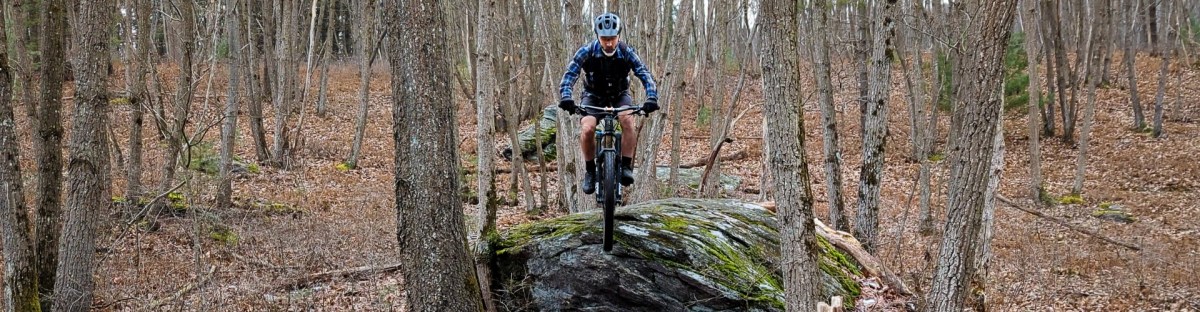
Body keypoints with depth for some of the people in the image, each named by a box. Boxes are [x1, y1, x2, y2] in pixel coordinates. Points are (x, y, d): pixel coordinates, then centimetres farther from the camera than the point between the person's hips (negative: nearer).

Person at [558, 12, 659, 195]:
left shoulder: (627, 53, -22)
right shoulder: (586, 52, -23)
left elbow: (645, 76, -27)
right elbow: (570, 74, -28)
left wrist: (652, 98, -45)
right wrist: (566, 97, -46)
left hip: (619, 94, 0)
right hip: (593, 95, 0)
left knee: (627, 120, -32)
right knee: (587, 128, -26)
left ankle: (626, 167, -21)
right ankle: (590, 171, -6)